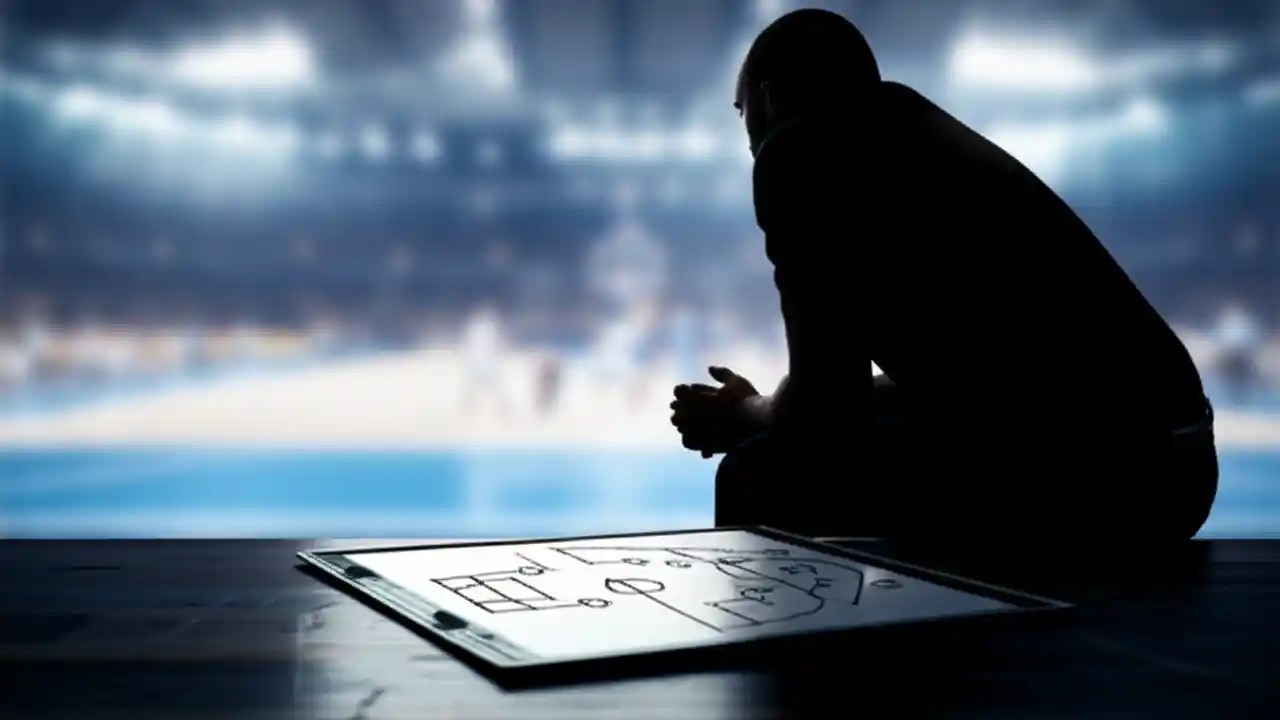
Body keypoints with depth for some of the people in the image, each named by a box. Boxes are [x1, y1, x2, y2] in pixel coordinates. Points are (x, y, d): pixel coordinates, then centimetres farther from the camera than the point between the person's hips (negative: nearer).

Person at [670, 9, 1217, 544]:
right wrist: (765, 411, 35)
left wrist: (746, 417, 18)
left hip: (1080, 460, -10)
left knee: (762, 479, 2)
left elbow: (823, 405, -6)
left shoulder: (800, 151, -2)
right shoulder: (922, 140, 24)